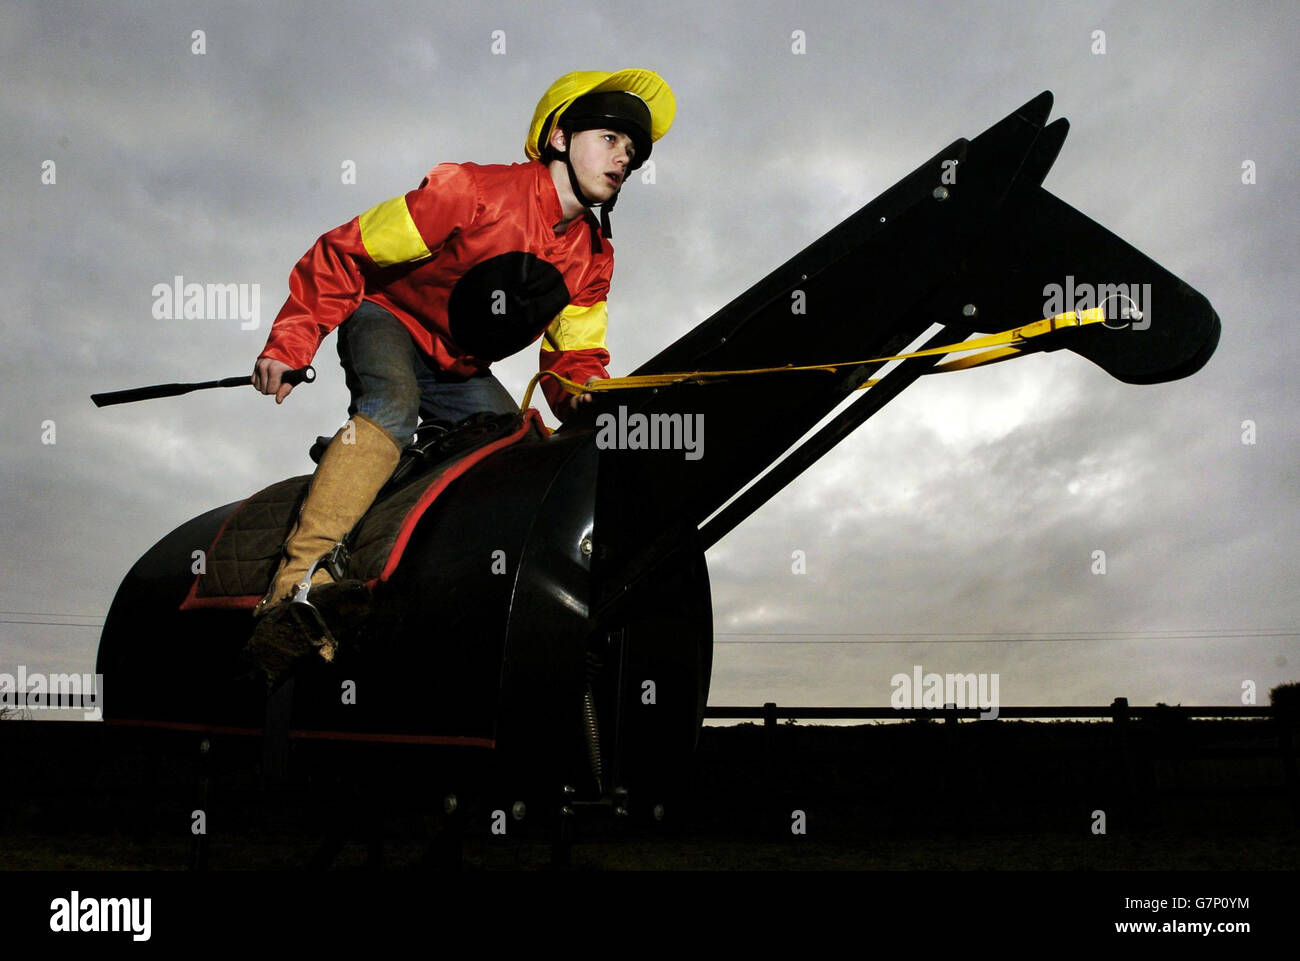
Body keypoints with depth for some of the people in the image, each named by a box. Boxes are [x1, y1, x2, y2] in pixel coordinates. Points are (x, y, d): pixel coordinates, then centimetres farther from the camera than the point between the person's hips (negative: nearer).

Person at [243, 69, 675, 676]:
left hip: (461, 375, 7)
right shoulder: (474, 191, -22)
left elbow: (574, 353, 6)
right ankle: (297, 583, -42)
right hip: (388, 323, -6)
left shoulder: (593, 259, -2)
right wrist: (289, 342, -21)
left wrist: (582, 393, -20)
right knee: (393, 405, -36)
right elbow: (346, 252, -17)